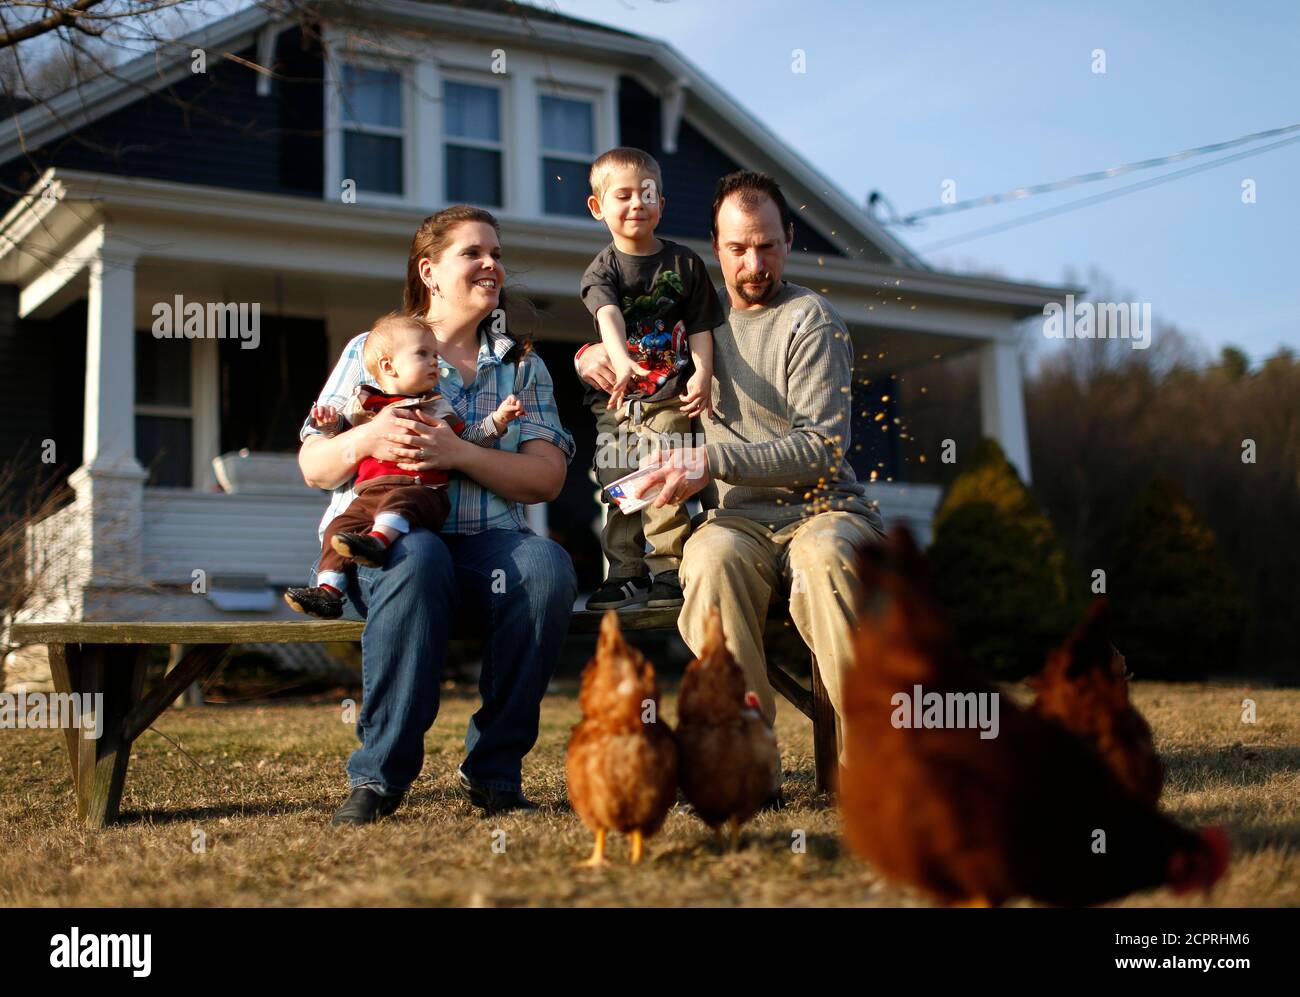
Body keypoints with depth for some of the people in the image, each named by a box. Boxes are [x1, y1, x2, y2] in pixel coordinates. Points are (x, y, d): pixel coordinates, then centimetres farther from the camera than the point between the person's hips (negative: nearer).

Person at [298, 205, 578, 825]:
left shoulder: (522, 365, 18)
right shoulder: (371, 350, 14)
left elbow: (547, 476, 3)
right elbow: (312, 467, 9)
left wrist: (460, 453, -14)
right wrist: (365, 439, -14)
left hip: (486, 542, 2)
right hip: (381, 536, -2)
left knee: (547, 565, -33)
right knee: (418, 558, -38)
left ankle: (493, 769, -19)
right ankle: (379, 775, -28)